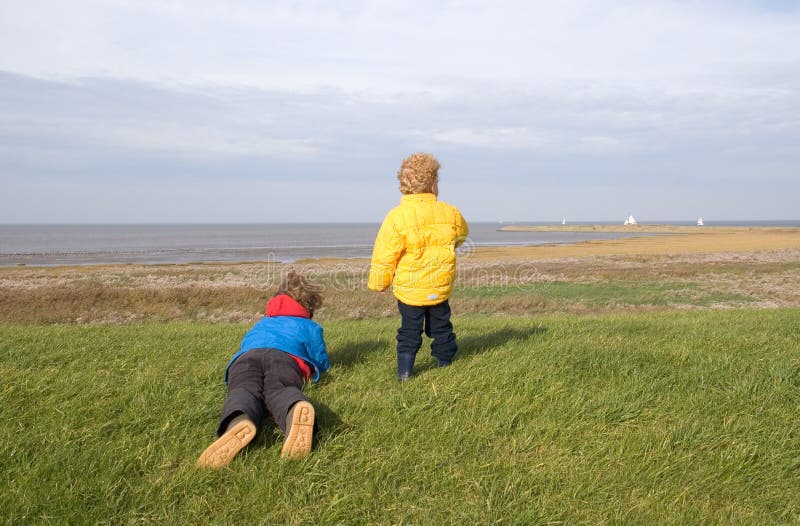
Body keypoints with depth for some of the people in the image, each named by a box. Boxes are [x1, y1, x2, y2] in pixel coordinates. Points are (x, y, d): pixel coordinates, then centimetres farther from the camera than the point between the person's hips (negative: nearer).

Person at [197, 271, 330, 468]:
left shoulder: (259, 324, 48)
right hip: (283, 357, -1)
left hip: (244, 358, 1)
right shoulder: (310, 327, 36)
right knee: (280, 392, -32)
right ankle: (298, 409, -71)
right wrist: (311, 369, 57)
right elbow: (322, 363, 33)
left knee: (244, 392, -30)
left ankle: (239, 423, -68)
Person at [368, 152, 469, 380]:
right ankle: (445, 361, 31)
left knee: (409, 331, 10)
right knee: (441, 326, 20)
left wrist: (378, 283, 4)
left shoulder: (396, 217, -18)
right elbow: (462, 233, 18)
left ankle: (404, 370, 6)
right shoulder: (451, 214, -6)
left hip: (408, 290, -2)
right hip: (441, 288, 2)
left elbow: (384, 255, -12)